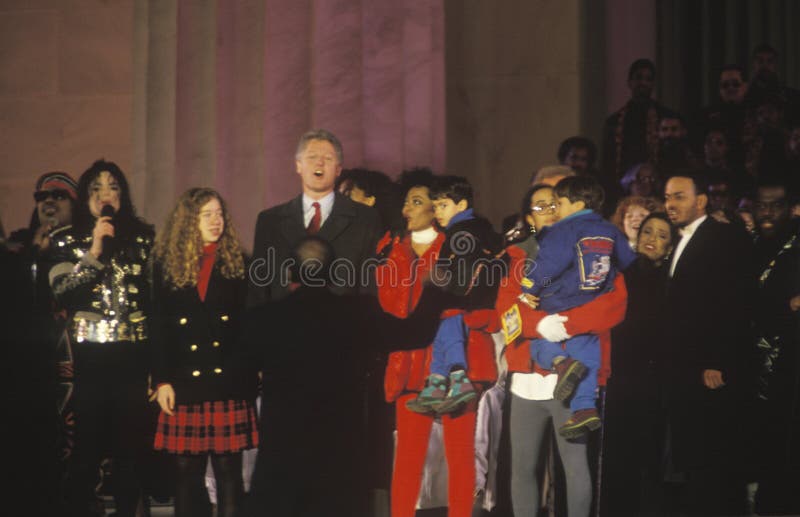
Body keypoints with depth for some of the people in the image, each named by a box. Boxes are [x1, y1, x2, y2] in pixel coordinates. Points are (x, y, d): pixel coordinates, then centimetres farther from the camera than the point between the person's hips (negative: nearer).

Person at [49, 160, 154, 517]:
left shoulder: (143, 236, 10)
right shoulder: (67, 239, 7)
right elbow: (61, 292, -7)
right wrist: (94, 251, -13)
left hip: (133, 358, 1)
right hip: (88, 359, -1)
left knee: (131, 446, 2)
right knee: (86, 448, -2)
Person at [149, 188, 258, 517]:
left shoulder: (236, 264, 7)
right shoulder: (167, 265, 8)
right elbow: (159, 329, 6)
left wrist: (249, 377, -3)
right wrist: (161, 380, -1)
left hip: (228, 383, 0)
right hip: (184, 384, 1)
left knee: (229, 471, 0)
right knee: (186, 472, 3)